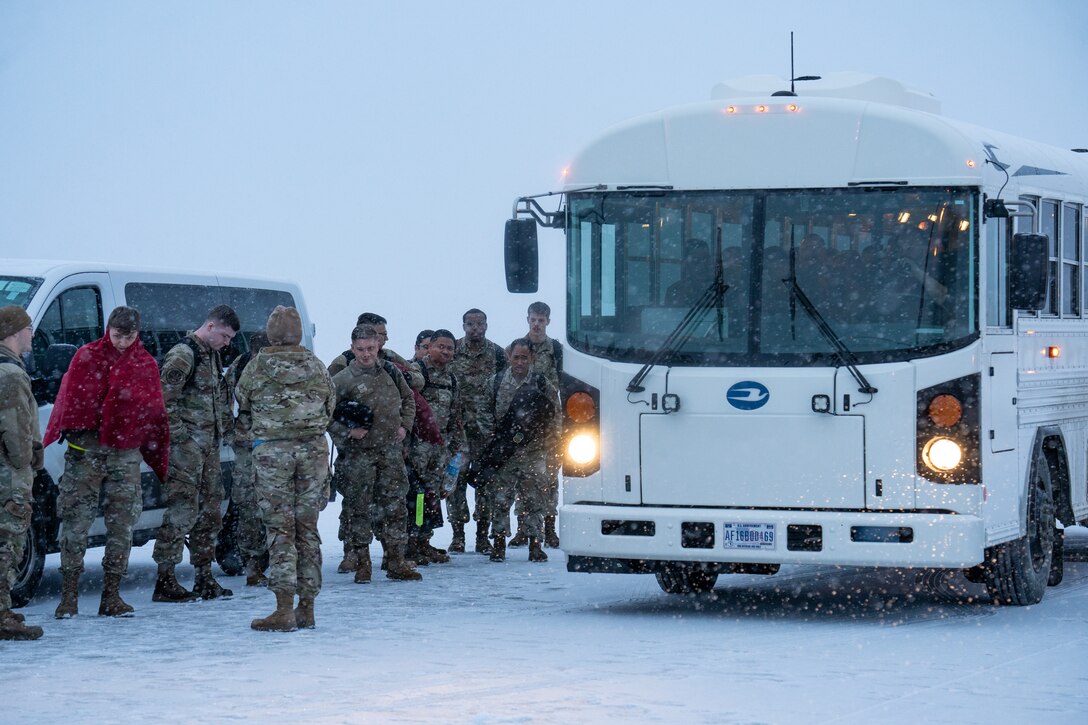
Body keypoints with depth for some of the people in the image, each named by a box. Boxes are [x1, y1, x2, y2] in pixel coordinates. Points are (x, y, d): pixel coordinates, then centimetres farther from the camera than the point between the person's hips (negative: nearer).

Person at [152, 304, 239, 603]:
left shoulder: (212, 355, 17)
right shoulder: (183, 355, -13)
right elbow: (165, 399, -19)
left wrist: (225, 426, 16)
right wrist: (179, 435, -18)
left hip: (208, 447, 10)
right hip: (186, 446, -10)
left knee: (211, 510, 12)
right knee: (182, 510, -11)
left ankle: (205, 578, 19)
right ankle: (165, 581, -8)